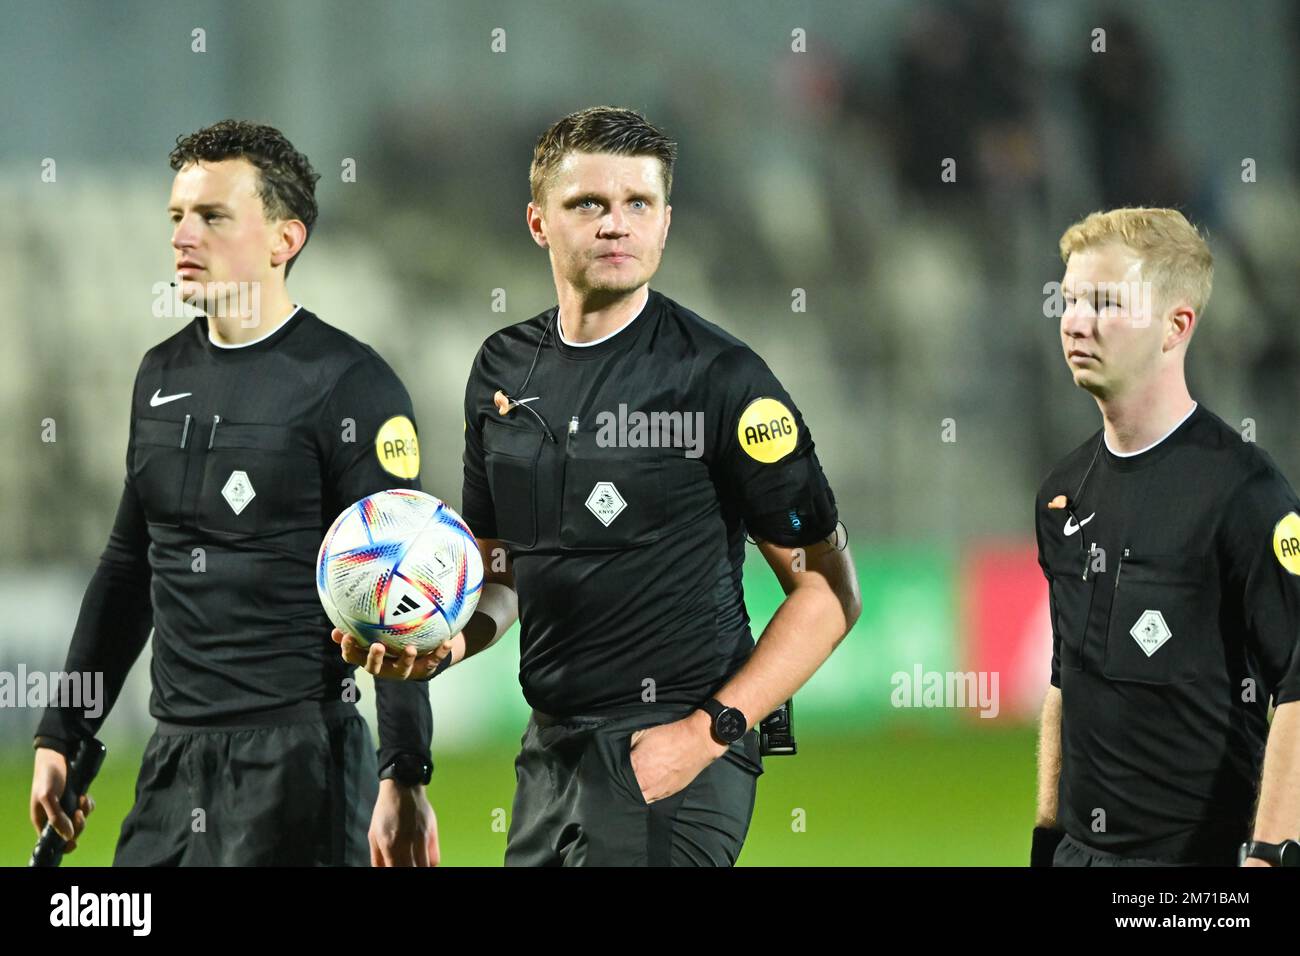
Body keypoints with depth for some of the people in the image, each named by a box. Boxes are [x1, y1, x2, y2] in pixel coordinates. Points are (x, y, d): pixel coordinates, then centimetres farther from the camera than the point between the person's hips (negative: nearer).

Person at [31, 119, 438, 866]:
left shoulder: (349, 384, -8)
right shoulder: (163, 373, 13)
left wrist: (404, 777, -18)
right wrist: (63, 735, 20)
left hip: (296, 756, -7)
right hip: (174, 755, 7)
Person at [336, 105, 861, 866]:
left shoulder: (719, 377, -8)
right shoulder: (504, 369, 10)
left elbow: (829, 590, -7)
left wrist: (710, 731, -15)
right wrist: (448, 642, -1)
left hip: (668, 754, -6)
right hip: (552, 747, 6)